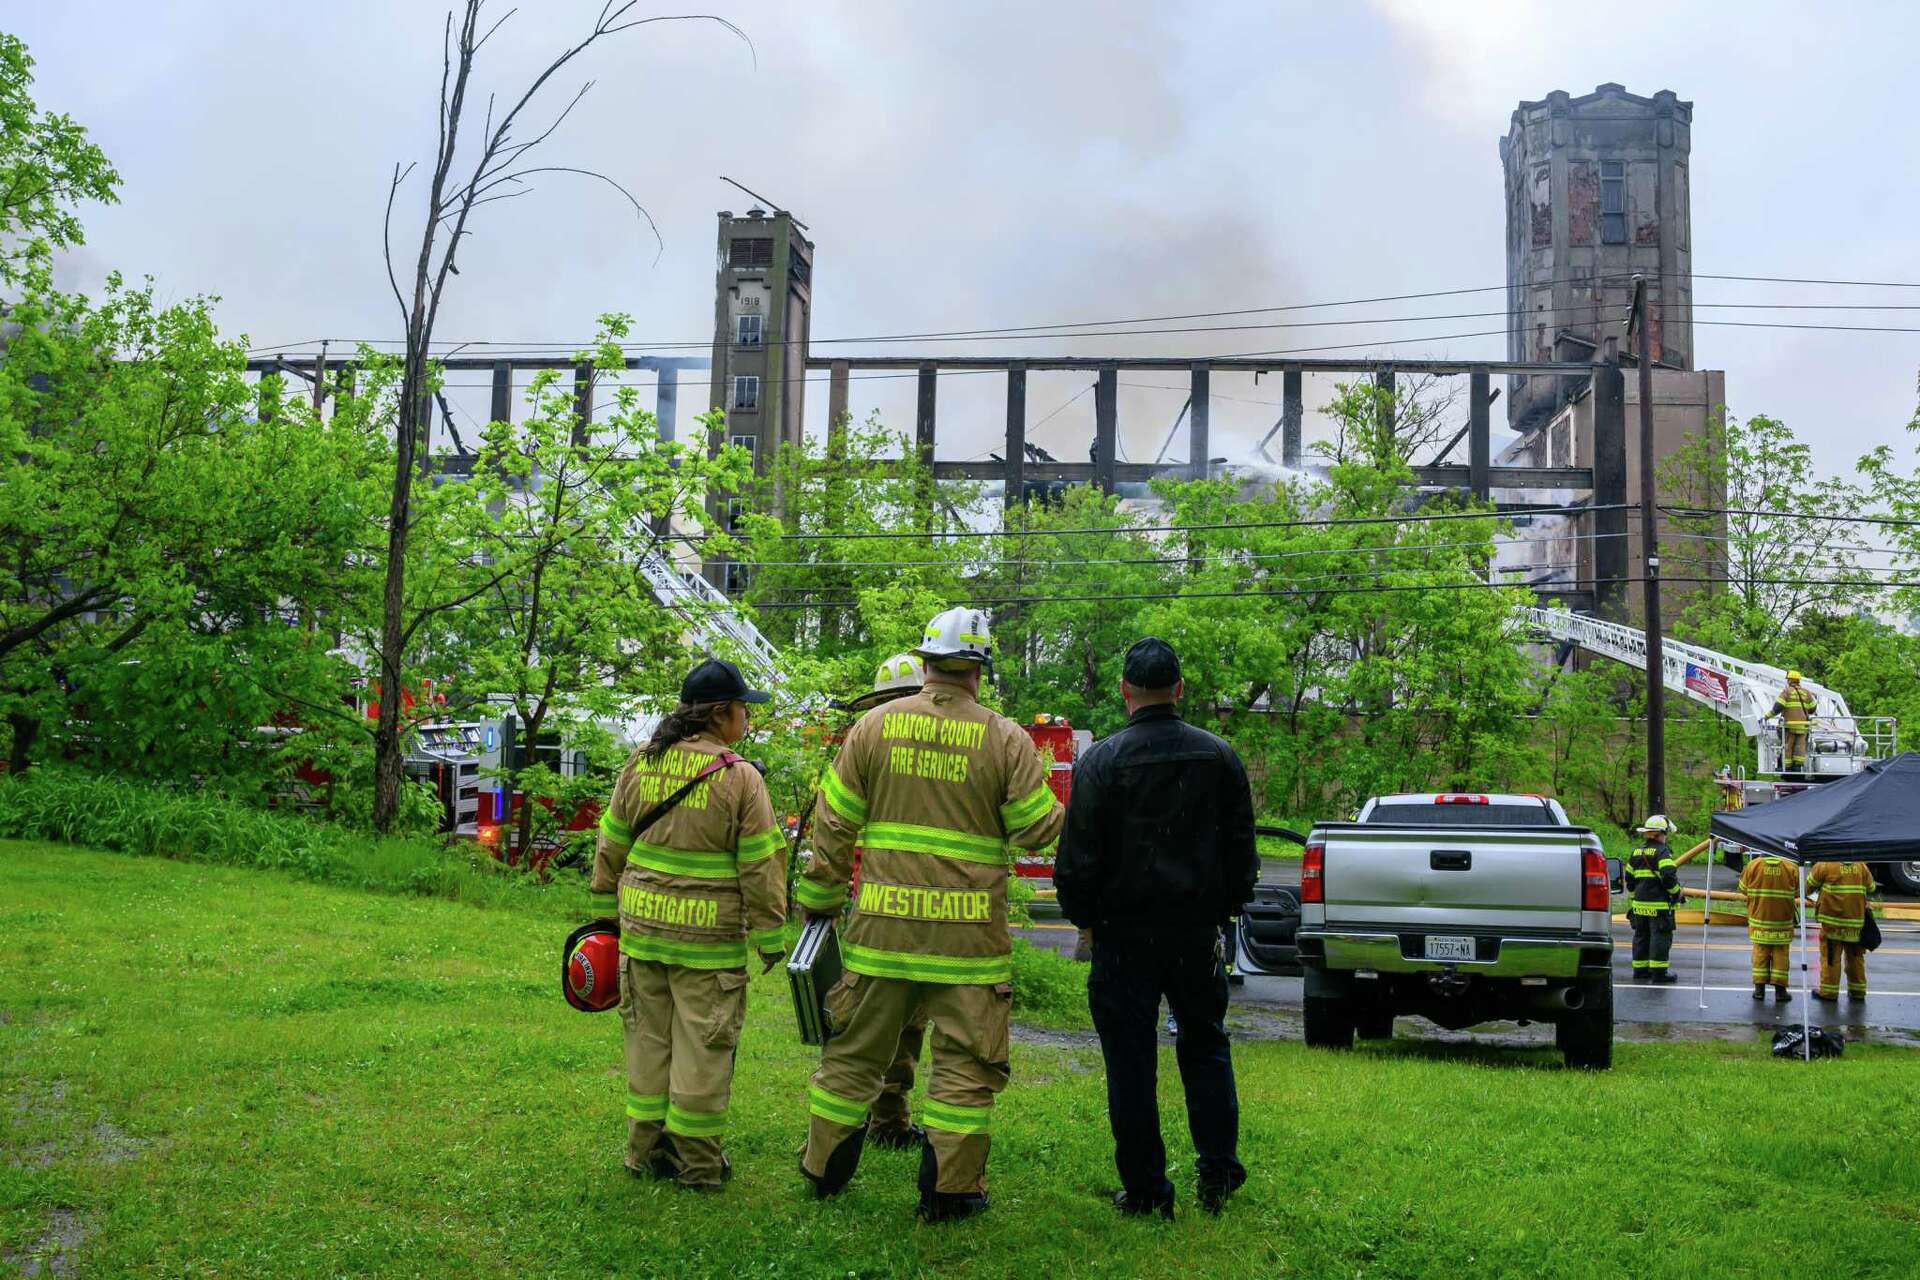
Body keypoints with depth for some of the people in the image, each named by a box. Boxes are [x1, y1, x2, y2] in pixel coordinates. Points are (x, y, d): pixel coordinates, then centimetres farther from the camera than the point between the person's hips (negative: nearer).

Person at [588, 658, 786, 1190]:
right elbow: (760, 867, -8)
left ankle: (647, 1147, 24)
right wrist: (770, 938, -1)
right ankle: (695, 1159, 12)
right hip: (709, 939, -5)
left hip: (643, 927, 5)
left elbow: (611, 847, 11)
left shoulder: (641, 764, 5)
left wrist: (606, 911, 21)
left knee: (649, 1037, 15)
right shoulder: (739, 777, -10)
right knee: (701, 1045, 4)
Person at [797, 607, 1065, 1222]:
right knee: (965, 1059, 8)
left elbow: (834, 825, 5)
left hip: (883, 922, 3)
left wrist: (818, 899, 14)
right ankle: (949, 1189, 11)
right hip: (968, 932, -2)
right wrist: (1072, 809, 19)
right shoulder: (1005, 739, -4)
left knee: (855, 1048, 14)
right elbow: (1036, 829, -3)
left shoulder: (875, 726, 2)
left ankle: (824, 1170, 27)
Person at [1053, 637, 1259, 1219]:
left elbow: (1078, 856, -9)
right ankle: (1216, 1171, 20)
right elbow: (1241, 847, 9)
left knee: (1130, 1061, 4)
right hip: (1197, 931, 4)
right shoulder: (1219, 757, 2)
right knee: (1204, 1046, 18)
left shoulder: (1101, 761, -11)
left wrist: (1083, 915, 7)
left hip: (1125, 933, -4)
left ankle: (1145, 1189, 8)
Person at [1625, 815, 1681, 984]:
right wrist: (1677, 892, -4)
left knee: (1641, 936, 13)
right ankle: (1659, 972, -3)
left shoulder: (1637, 852, 14)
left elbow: (1629, 878, 18)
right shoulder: (1662, 852, -10)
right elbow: (1669, 876, -20)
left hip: (1639, 903, 7)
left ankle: (1640, 970, 17)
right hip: (1659, 904, -7)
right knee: (1660, 937, -3)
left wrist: (1632, 897, 25)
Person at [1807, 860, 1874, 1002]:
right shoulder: (1861, 866, 5)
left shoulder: (1824, 865, -7)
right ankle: (1857, 991, 22)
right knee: (1855, 957, 15)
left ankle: (1829, 992, 3)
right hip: (1856, 921, 4)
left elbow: (1808, 887, 0)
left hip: (1832, 921, -4)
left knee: (1830, 956, 1)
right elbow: (1871, 888, 17)